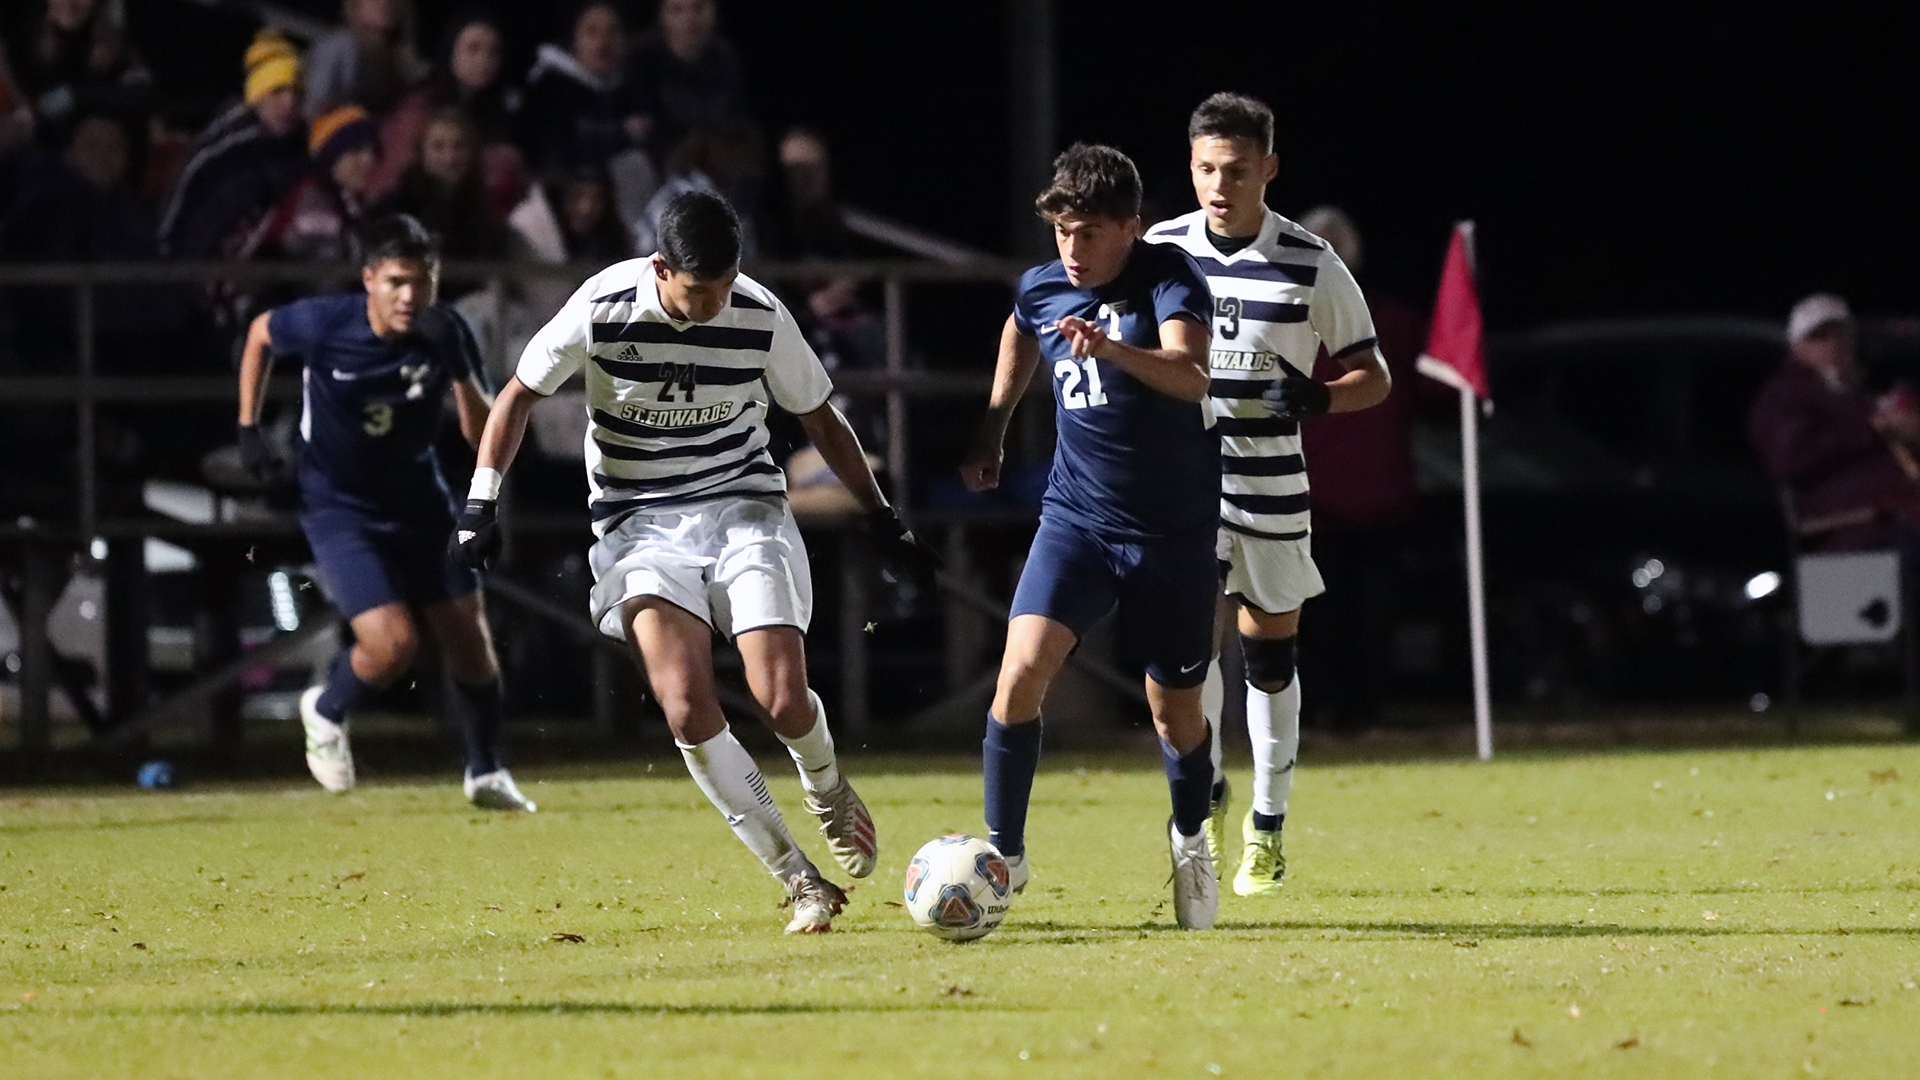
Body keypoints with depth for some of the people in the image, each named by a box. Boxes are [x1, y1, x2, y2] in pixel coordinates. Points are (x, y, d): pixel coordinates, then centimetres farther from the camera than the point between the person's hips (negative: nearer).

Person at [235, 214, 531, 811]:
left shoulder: (446, 335, -15)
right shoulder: (322, 323, -21)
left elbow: (482, 436, -10)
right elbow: (261, 333, 2)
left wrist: (461, 370, -28)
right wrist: (249, 427, 2)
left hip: (419, 503, 4)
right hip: (339, 509, -4)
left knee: (468, 637, 4)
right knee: (392, 645, -18)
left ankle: (485, 772, 27)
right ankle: (326, 711, 16)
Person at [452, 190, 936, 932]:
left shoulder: (760, 317, -9)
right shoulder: (604, 309, -14)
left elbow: (819, 419, 8)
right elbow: (520, 395, 0)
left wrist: (881, 517, 12)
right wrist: (482, 504, -8)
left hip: (745, 509, 1)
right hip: (642, 526, -1)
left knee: (784, 702, -15)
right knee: (686, 709, -21)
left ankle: (826, 786, 24)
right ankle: (799, 882, -11)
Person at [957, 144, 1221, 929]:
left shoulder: (1167, 278, -14)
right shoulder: (1040, 290, 1)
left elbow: (1192, 377, -33)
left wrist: (1112, 349, -50)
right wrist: (991, 429, 28)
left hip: (1174, 531, -3)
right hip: (1077, 518, 3)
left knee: (1175, 710, 8)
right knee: (1021, 673, -19)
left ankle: (1191, 842, 38)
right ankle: (1003, 851, -7)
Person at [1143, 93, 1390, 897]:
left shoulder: (1311, 265, -5)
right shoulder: (1159, 251, 0)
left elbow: (1373, 376, 1)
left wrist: (1316, 398, -20)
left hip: (1269, 485, 0)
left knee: (1269, 650, 6)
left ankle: (1268, 826, 20)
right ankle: (1203, 794, 4)